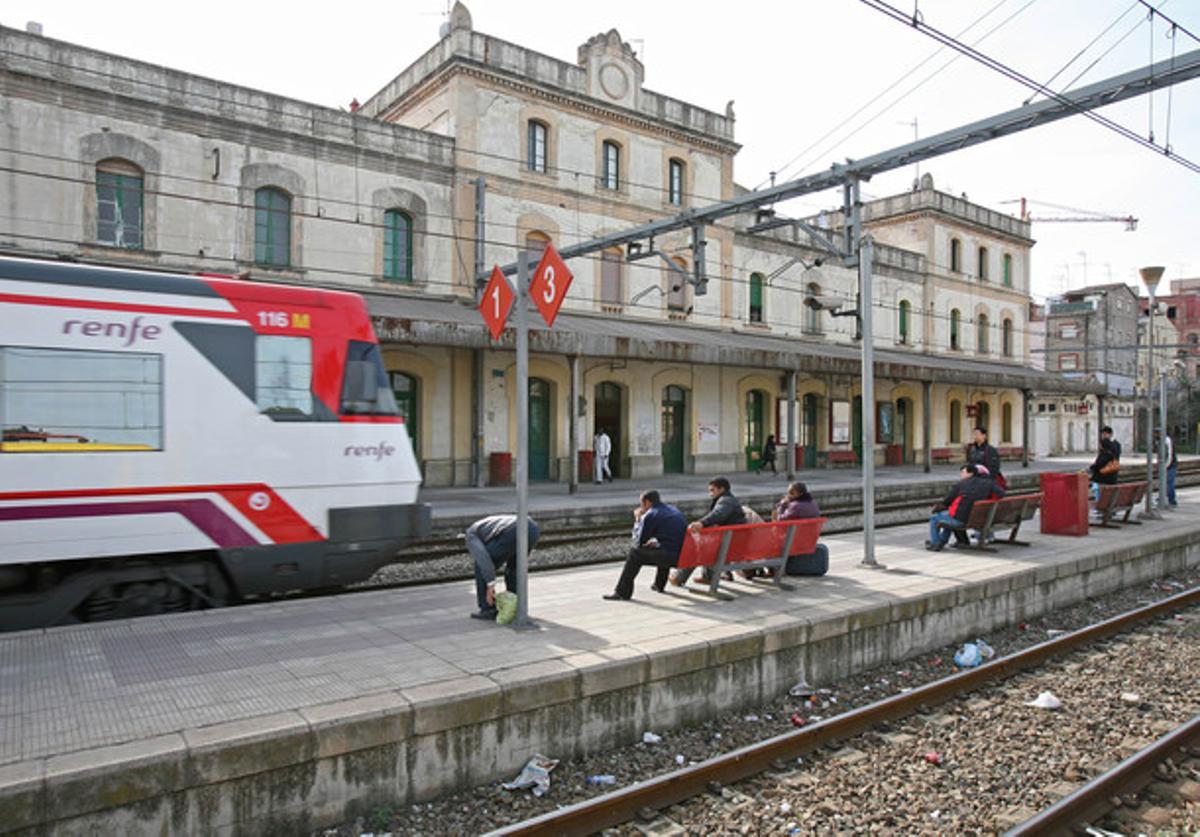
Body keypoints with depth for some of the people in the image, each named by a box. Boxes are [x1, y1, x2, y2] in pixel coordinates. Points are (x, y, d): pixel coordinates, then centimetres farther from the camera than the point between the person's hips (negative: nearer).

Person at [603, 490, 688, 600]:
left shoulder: (650, 514, -2)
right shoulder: (674, 510, 20)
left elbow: (639, 542, 4)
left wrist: (638, 520, 14)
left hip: (669, 557, -8)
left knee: (635, 552, 7)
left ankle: (623, 592, 8)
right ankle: (659, 585, 46)